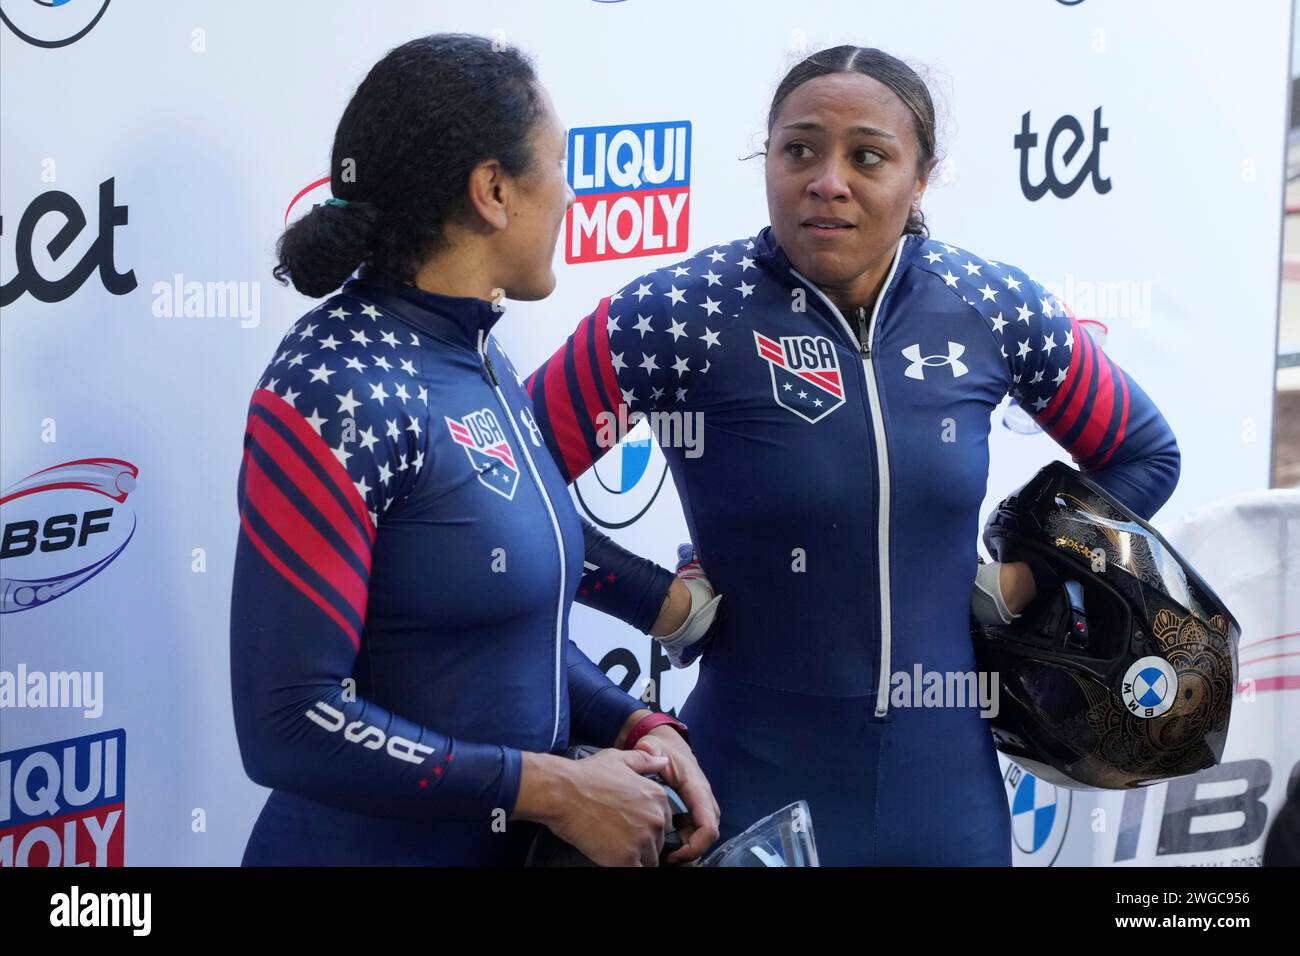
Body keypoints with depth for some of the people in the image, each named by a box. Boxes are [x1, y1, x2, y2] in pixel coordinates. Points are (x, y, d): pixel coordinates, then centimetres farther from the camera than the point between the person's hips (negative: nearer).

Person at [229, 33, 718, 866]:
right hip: (368, 844, -8)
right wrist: (556, 789, -20)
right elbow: (292, 723, -24)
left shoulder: (480, 360, 4)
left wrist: (634, 728, -4)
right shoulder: (336, 389, -21)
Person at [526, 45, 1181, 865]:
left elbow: (1145, 456, 13)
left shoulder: (996, 308, -3)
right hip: (755, 789, -4)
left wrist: (1026, 576, 4)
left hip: (947, 789, 4)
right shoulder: (684, 313, -15)